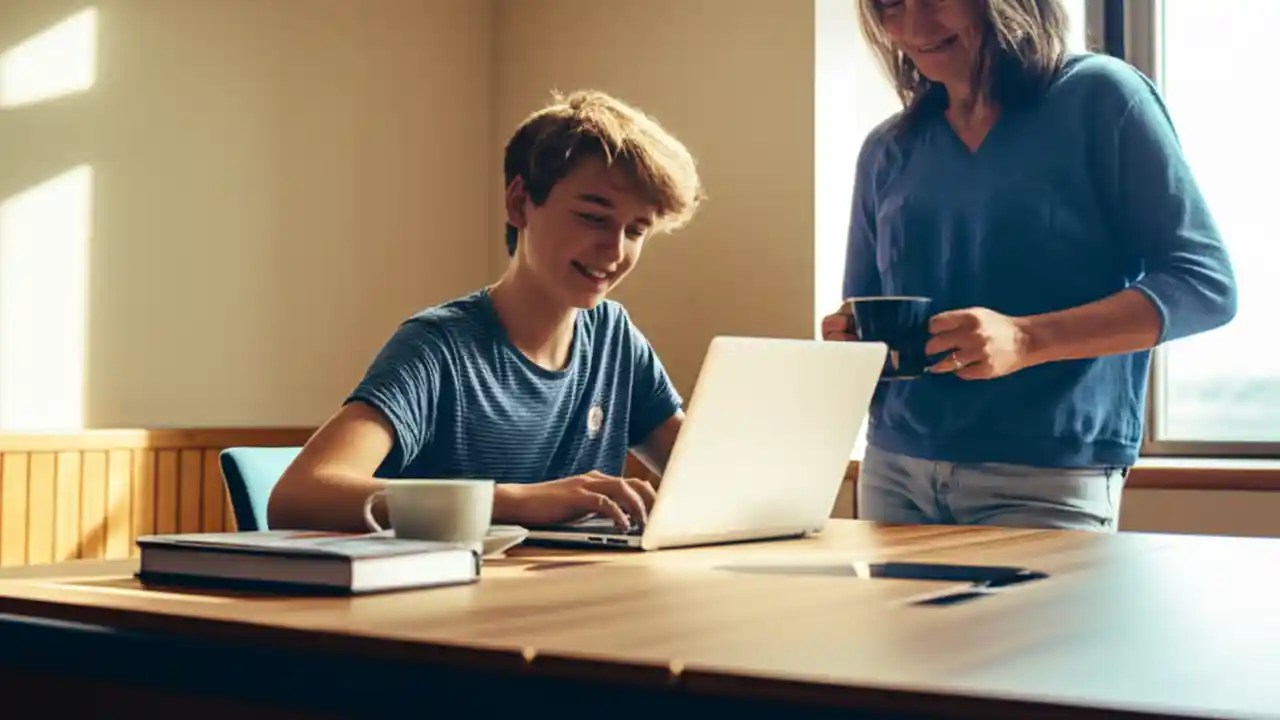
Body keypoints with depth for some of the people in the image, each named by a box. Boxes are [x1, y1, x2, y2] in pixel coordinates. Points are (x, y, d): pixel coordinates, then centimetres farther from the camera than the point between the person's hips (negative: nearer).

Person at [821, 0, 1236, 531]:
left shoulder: (1099, 96, -2)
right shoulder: (887, 150, 11)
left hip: (1051, 476, -4)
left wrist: (1028, 340, -21)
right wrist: (851, 343, -8)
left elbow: (1204, 281, -8)